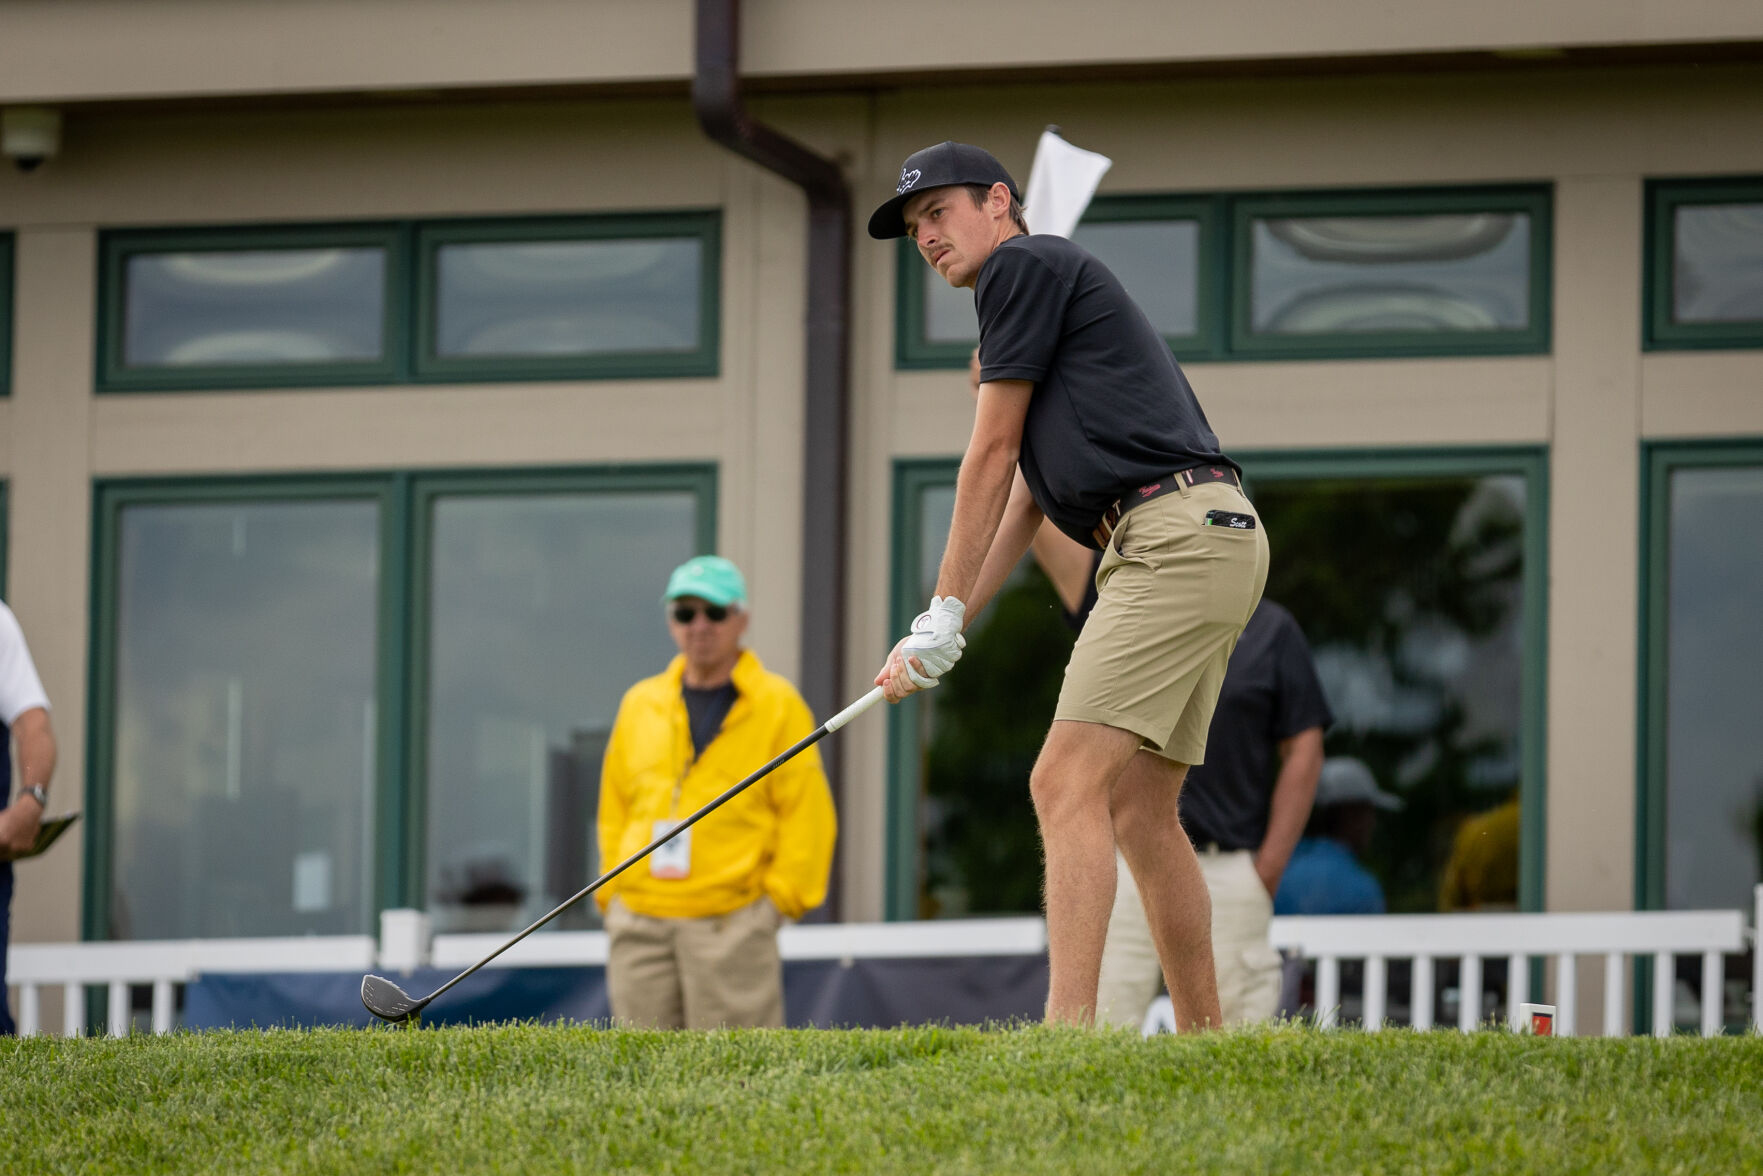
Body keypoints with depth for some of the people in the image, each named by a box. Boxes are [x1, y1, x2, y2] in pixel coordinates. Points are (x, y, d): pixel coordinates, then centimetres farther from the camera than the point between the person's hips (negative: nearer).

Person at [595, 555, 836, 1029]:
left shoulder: (778, 705, 4)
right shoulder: (640, 703, 15)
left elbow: (807, 813, 1)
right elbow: (614, 809, 20)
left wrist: (779, 896, -6)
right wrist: (612, 893, 10)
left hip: (731, 922, -4)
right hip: (639, 923, 4)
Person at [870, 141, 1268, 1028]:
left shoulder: (1024, 266, 0)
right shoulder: (1051, 288, 29)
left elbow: (993, 455, -1)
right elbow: (1023, 498, 29)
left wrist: (942, 614, 4)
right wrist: (943, 634, 24)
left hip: (1175, 536, -10)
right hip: (1218, 537, 10)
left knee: (1068, 784, -17)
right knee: (1139, 812, 12)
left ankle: (1067, 1031, -27)